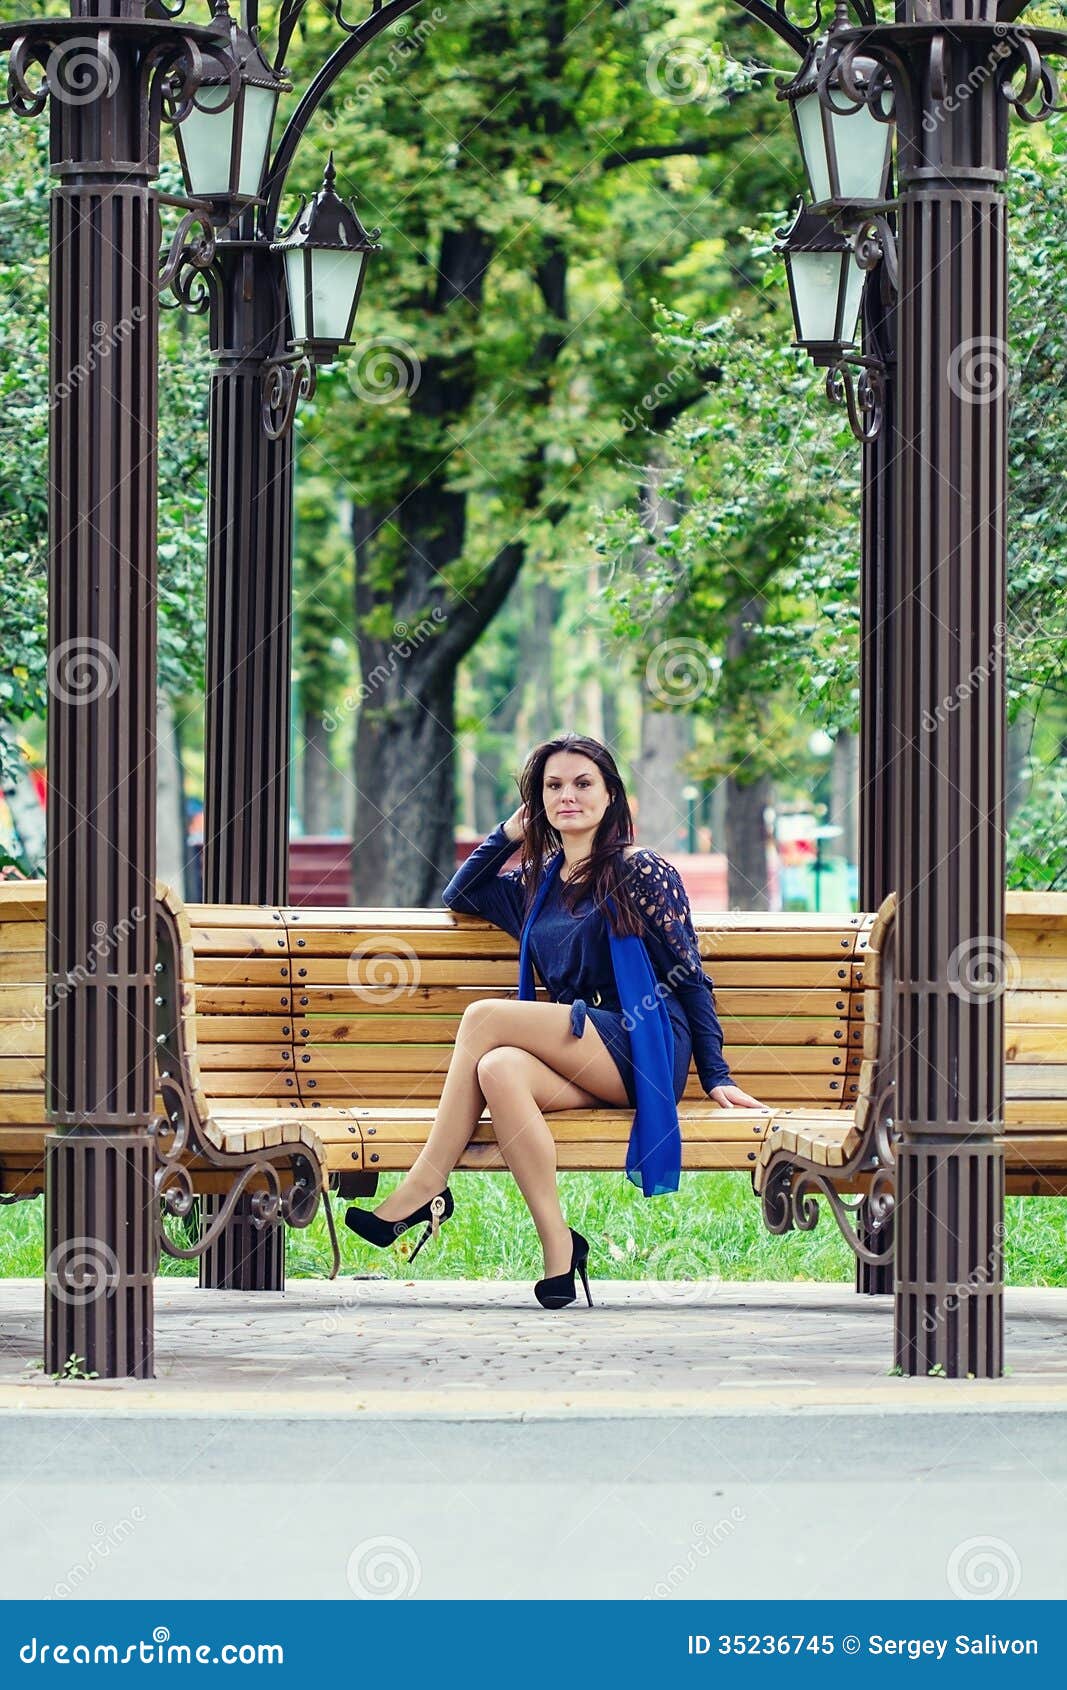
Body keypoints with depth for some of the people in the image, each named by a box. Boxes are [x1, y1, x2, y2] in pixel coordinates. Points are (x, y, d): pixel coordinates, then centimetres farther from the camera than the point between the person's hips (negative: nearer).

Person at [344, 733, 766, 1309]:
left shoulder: (642, 871, 5)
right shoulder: (536, 883, 23)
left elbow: (690, 976, 2)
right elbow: (456, 896, 35)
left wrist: (716, 1076, -4)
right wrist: (508, 834, 22)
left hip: (641, 1054, -5)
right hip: (581, 1065, 5)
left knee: (484, 1017, -22)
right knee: (498, 1069, -30)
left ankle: (424, 1186, -23)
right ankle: (557, 1247, -37)